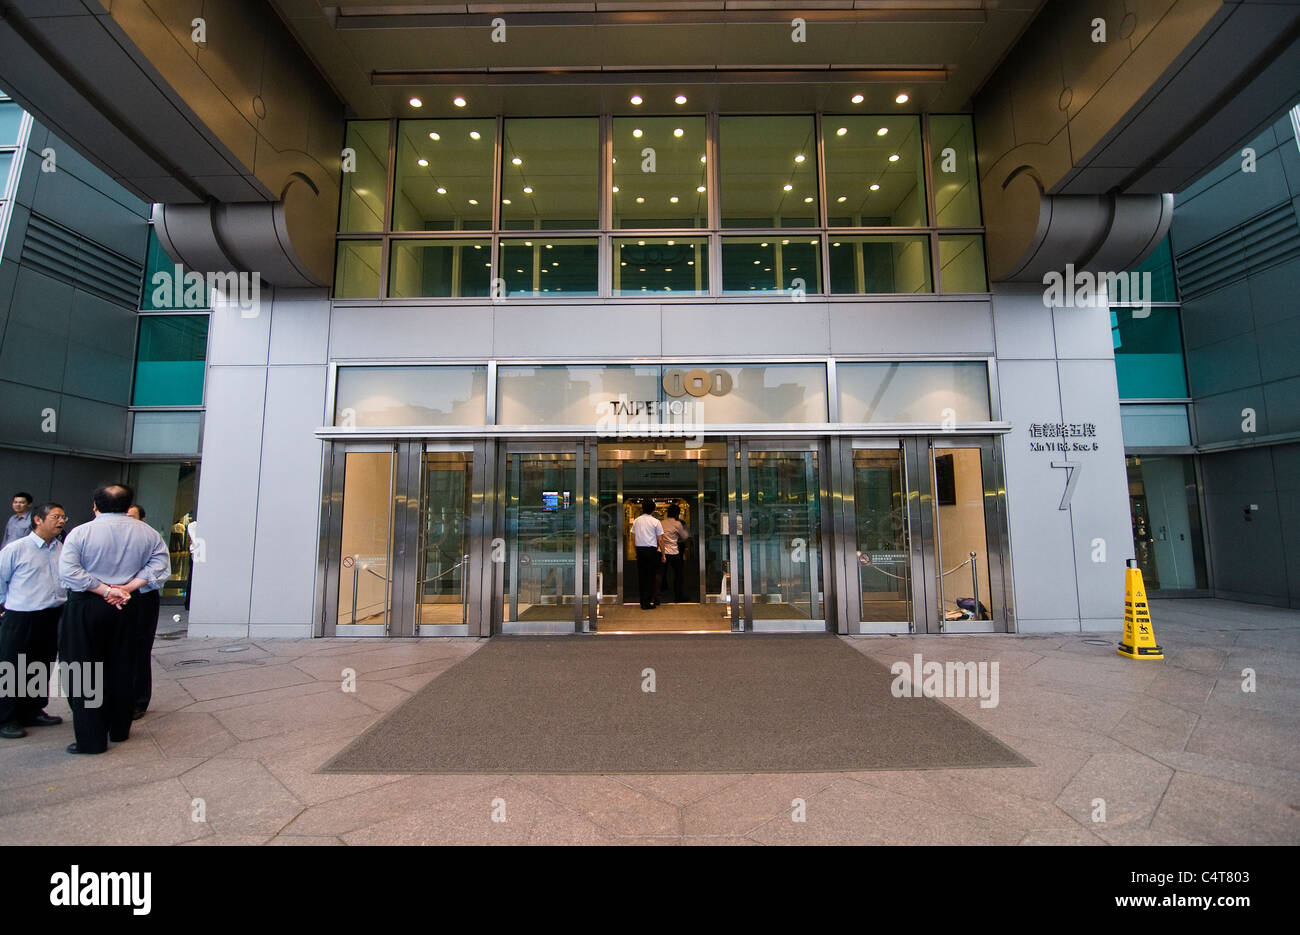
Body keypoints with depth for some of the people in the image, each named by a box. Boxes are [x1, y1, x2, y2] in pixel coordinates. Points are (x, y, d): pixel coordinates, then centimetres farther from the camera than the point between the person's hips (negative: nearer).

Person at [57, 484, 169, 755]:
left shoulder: (80, 533, -10)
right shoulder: (145, 532, -1)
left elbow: (68, 571, -18)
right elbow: (160, 562, -3)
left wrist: (105, 590, -13)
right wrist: (129, 586, -6)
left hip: (86, 606, -3)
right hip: (127, 606, 3)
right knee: (120, 668, 15)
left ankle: (92, 739, 10)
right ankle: (119, 729, 27)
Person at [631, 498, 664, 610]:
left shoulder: (636, 521, 7)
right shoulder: (655, 522, -5)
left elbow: (633, 538, 9)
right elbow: (660, 540, -5)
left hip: (639, 550, 4)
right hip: (652, 550, -4)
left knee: (642, 576, 8)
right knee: (653, 575, 5)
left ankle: (644, 602, 12)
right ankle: (653, 600, 3)